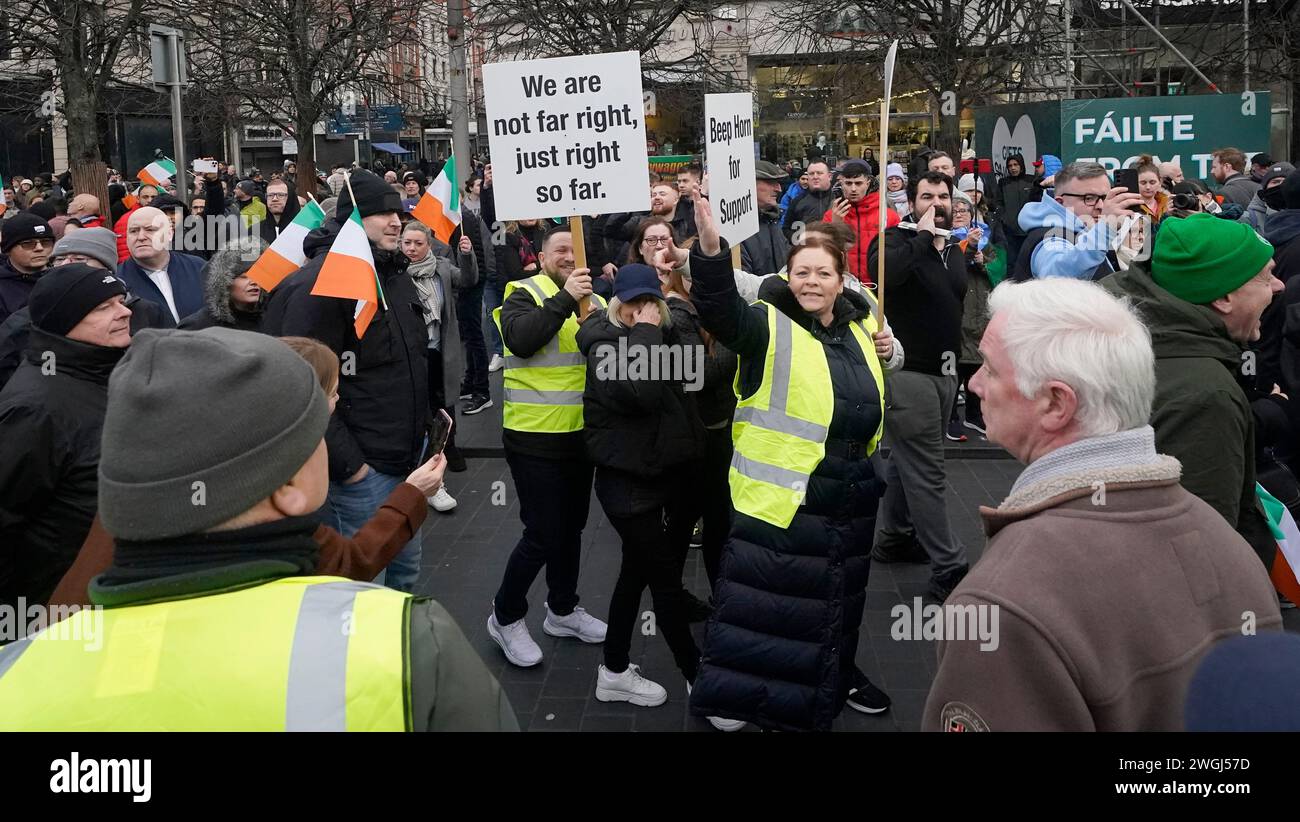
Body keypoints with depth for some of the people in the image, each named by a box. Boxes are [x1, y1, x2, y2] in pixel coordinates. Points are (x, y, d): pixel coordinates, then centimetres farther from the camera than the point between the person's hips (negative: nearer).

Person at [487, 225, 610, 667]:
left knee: (571, 527, 17)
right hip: (534, 436, -6)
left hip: (579, 433, 6)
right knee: (543, 534, -5)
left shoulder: (592, 299, 9)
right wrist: (564, 299, -28)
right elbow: (520, 339, -26)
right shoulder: (525, 294, -7)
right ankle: (505, 616, 14)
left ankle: (563, 609, 34)